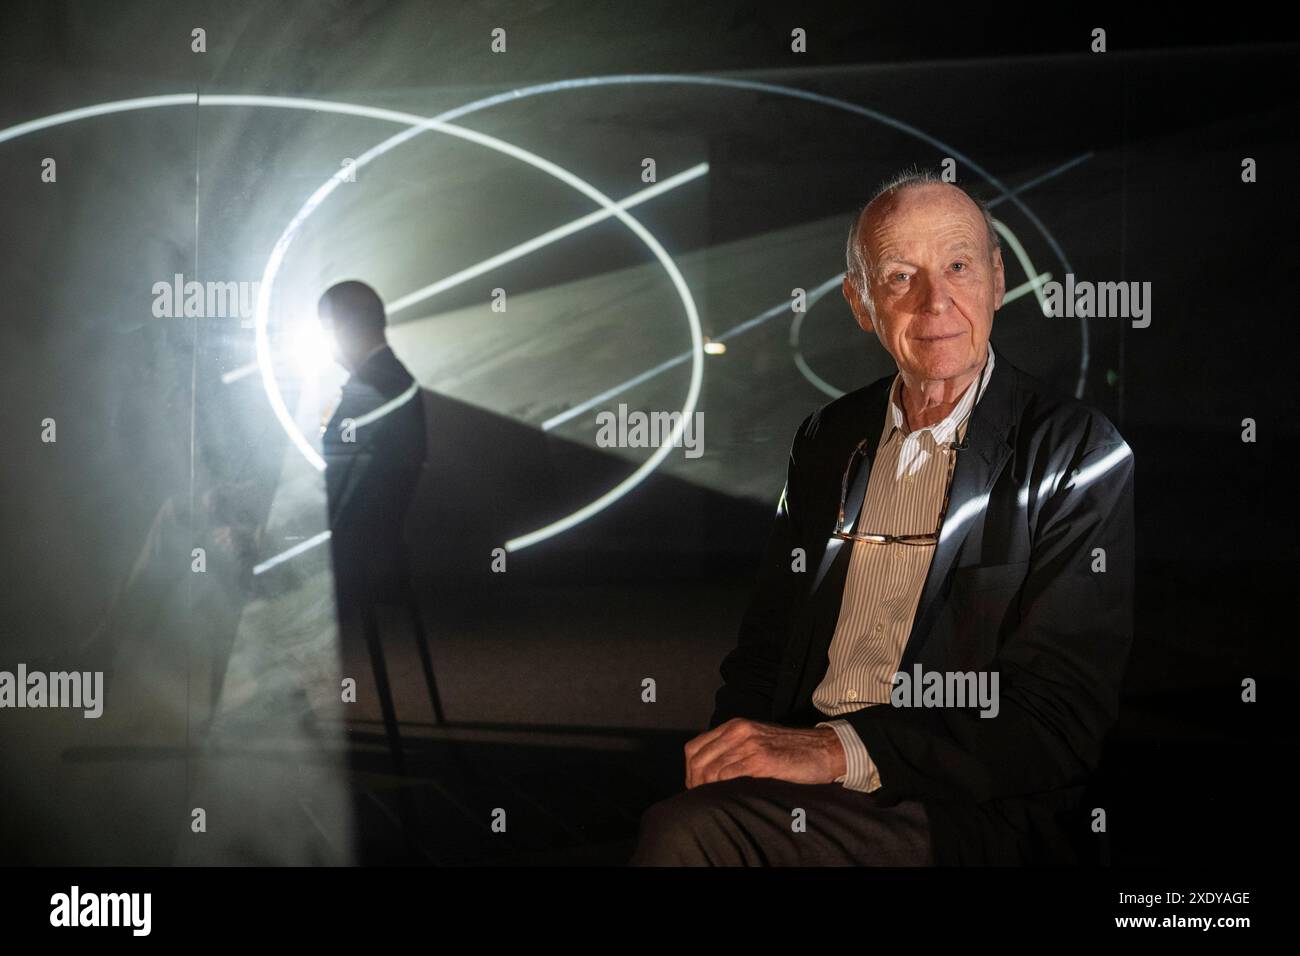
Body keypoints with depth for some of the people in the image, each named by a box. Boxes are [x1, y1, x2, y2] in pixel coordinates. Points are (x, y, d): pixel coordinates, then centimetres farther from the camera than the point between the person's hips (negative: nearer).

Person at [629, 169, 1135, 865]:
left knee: (687, 831, -28)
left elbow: (1060, 716, -11)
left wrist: (839, 749, -20)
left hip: (965, 809, -5)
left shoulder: (1080, 453, -3)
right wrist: (733, 742, -7)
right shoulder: (826, 438, 14)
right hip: (799, 768, 5)